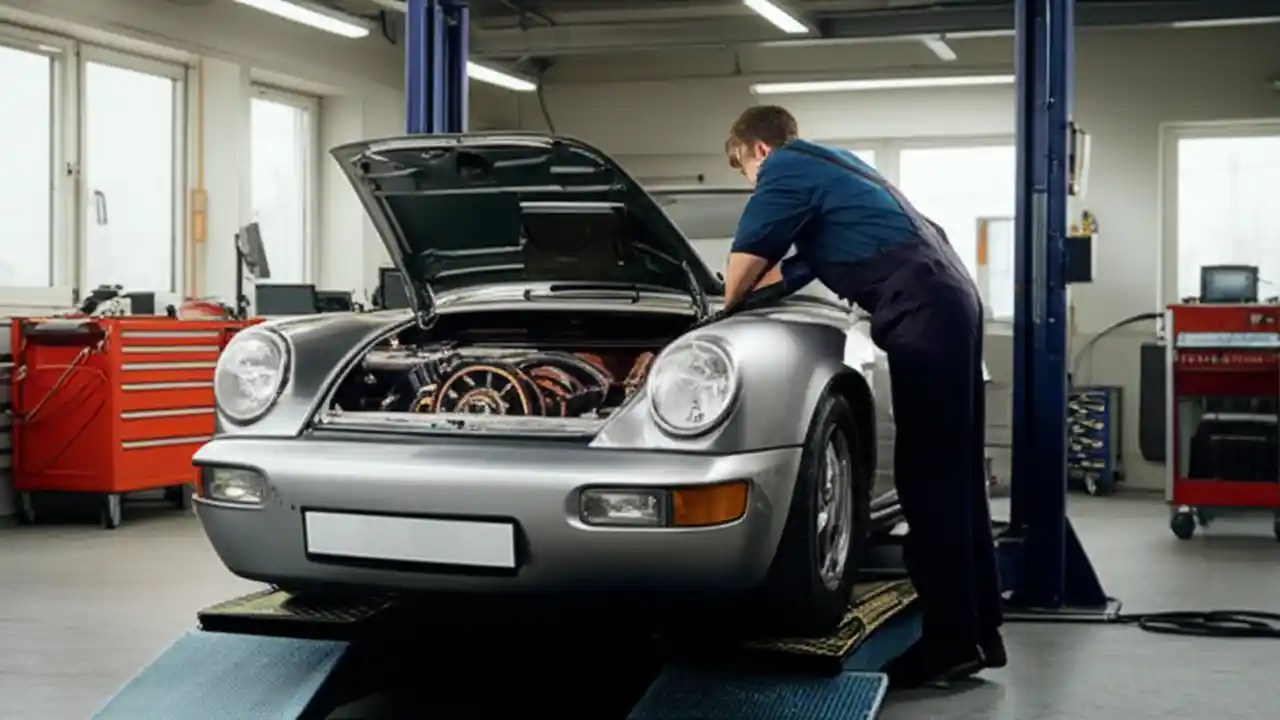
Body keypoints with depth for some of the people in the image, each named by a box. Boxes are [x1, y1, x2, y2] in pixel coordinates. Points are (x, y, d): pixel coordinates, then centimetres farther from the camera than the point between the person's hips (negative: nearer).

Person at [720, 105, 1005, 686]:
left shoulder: (787, 168, 2)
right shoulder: (830, 165, 30)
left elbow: (747, 258, 2)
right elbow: (793, 268, 34)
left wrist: (727, 312, 19)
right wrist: (745, 298, 36)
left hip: (923, 313, -10)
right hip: (951, 302, 10)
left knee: (929, 477, -8)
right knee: (955, 474, 11)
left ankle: (951, 642, -6)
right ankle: (978, 632, 17)